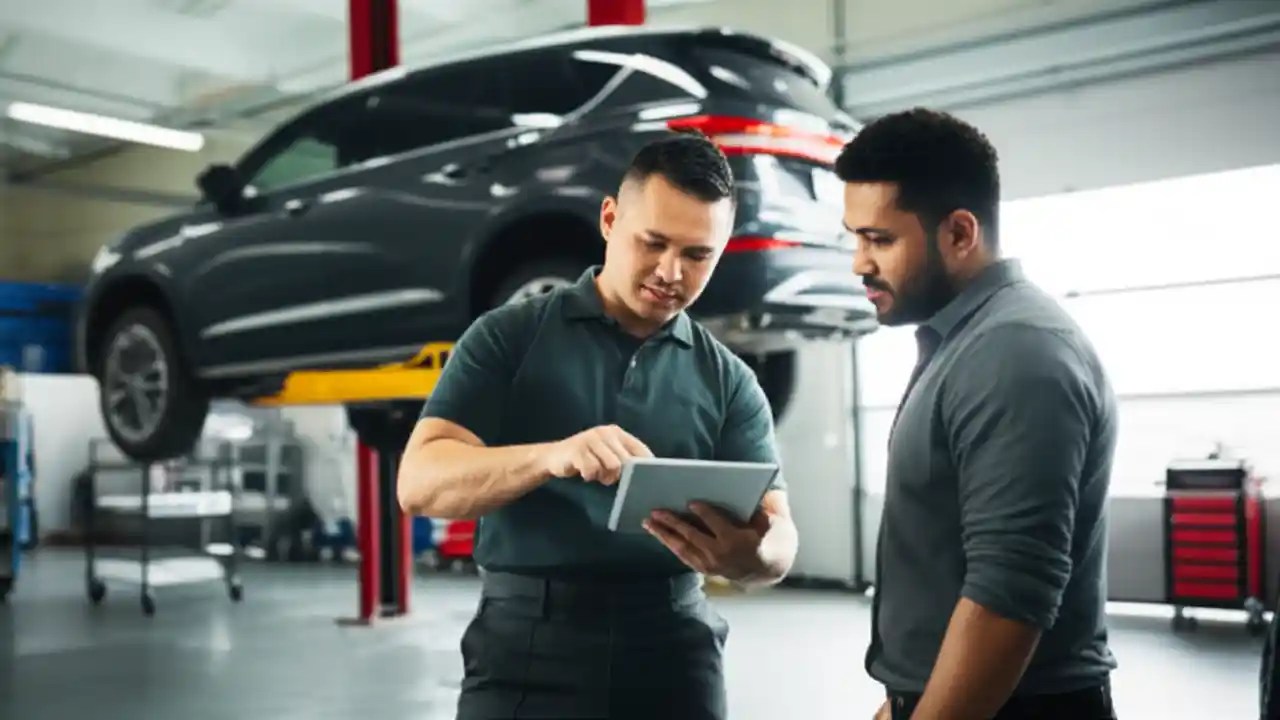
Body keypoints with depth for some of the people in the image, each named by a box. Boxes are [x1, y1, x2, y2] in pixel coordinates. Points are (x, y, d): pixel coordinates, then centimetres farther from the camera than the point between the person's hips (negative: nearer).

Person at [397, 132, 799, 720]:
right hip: (526, 647, -2)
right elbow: (419, 482, -8)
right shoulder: (509, 337, 2)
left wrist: (748, 557, -25)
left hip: (674, 651, 2)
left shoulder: (729, 382, 7)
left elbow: (778, 534, 0)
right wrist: (551, 456, -27)